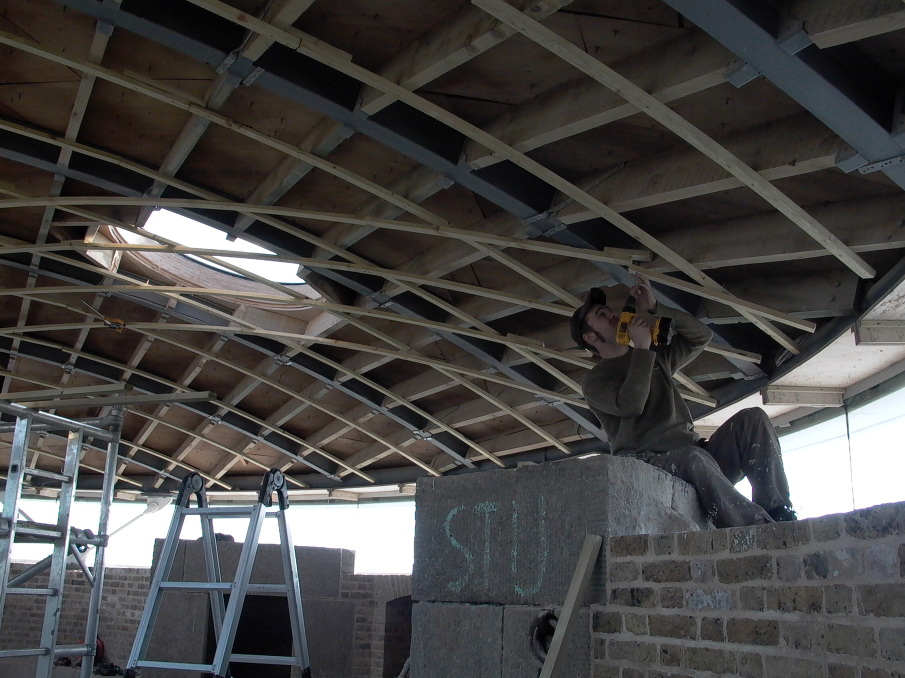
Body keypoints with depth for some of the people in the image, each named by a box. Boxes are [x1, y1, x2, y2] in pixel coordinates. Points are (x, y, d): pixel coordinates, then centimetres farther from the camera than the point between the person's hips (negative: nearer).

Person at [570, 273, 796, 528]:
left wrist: (655, 309, 10)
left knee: (753, 418, -13)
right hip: (651, 463, -7)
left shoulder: (656, 356, 30)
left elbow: (701, 335, 20)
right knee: (694, 457, -39)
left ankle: (778, 515, -25)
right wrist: (641, 348, -6)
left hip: (693, 451, 7)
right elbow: (631, 404, -12)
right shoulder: (594, 381, 8)